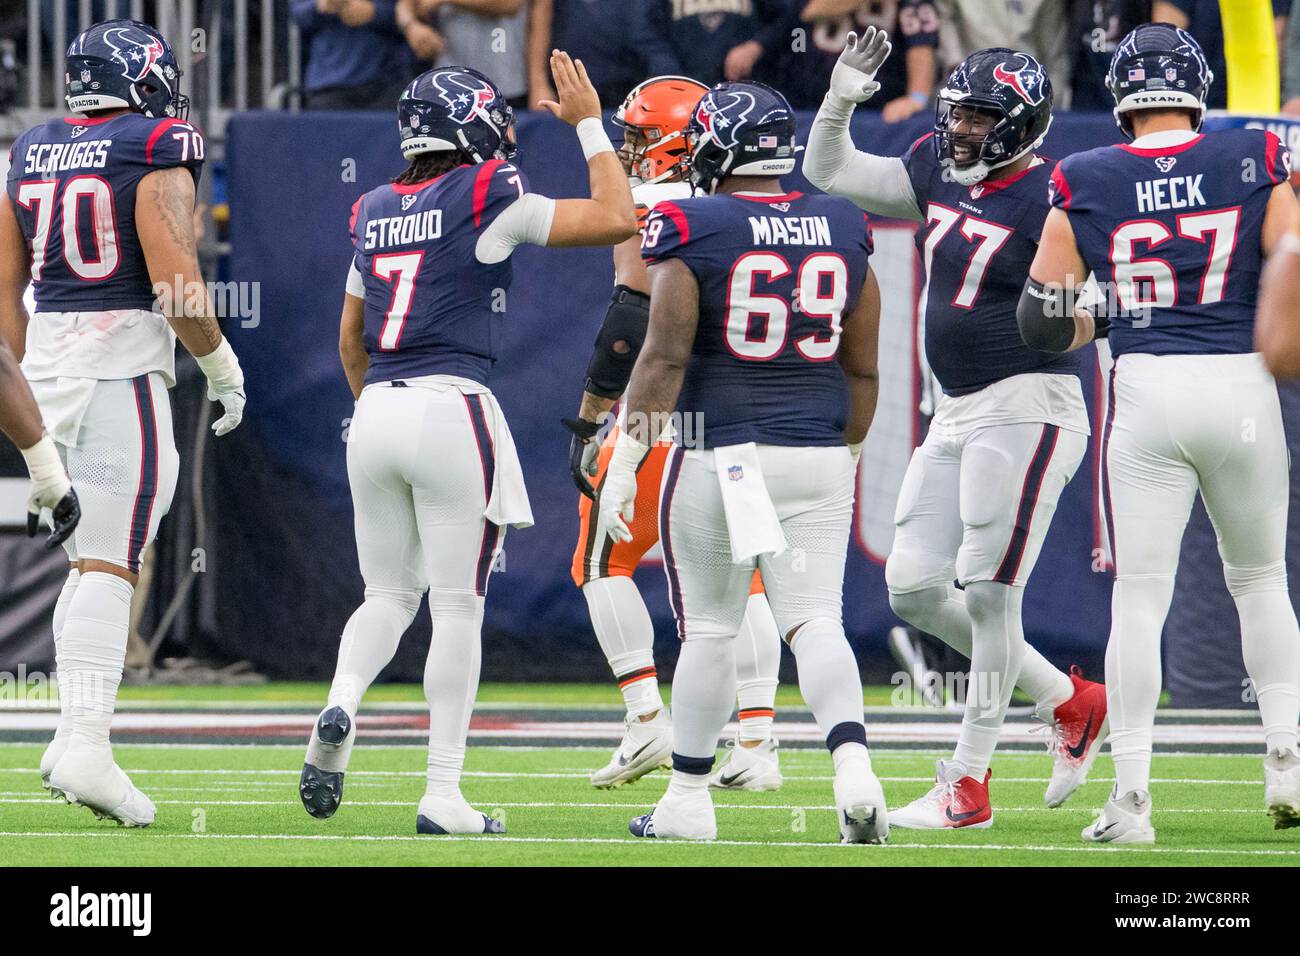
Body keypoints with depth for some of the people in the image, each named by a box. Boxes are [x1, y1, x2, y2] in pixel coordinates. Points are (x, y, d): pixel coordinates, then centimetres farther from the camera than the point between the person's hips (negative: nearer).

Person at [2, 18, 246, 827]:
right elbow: (176, 285, -14)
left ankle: (78, 734, 11)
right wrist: (223, 367, -1)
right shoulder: (156, 158, -8)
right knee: (111, 563, -7)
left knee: (92, 558, 16)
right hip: (125, 363, -6)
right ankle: (84, 741, -16)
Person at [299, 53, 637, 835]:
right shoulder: (486, 200, -6)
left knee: (389, 596, 16)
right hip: (451, 410, -5)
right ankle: (443, 794, -1)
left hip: (376, 413, 5)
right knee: (458, 610, 1)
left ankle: (341, 706, -14)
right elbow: (617, 219, -4)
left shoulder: (376, 213, 12)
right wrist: (589, 124, 6)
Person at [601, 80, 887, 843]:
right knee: (815, 621, 3)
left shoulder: (692, 232, -8)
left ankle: (689, 799, 16)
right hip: (818, 457, 3)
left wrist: (626, 461, -6)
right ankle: (854, 766, -19)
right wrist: (845, 452, 23)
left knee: (710, 629, 8)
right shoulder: (842, 232, 6)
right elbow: (863, 370, 11)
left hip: (719, 456, -3)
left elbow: (665, 358, -11)